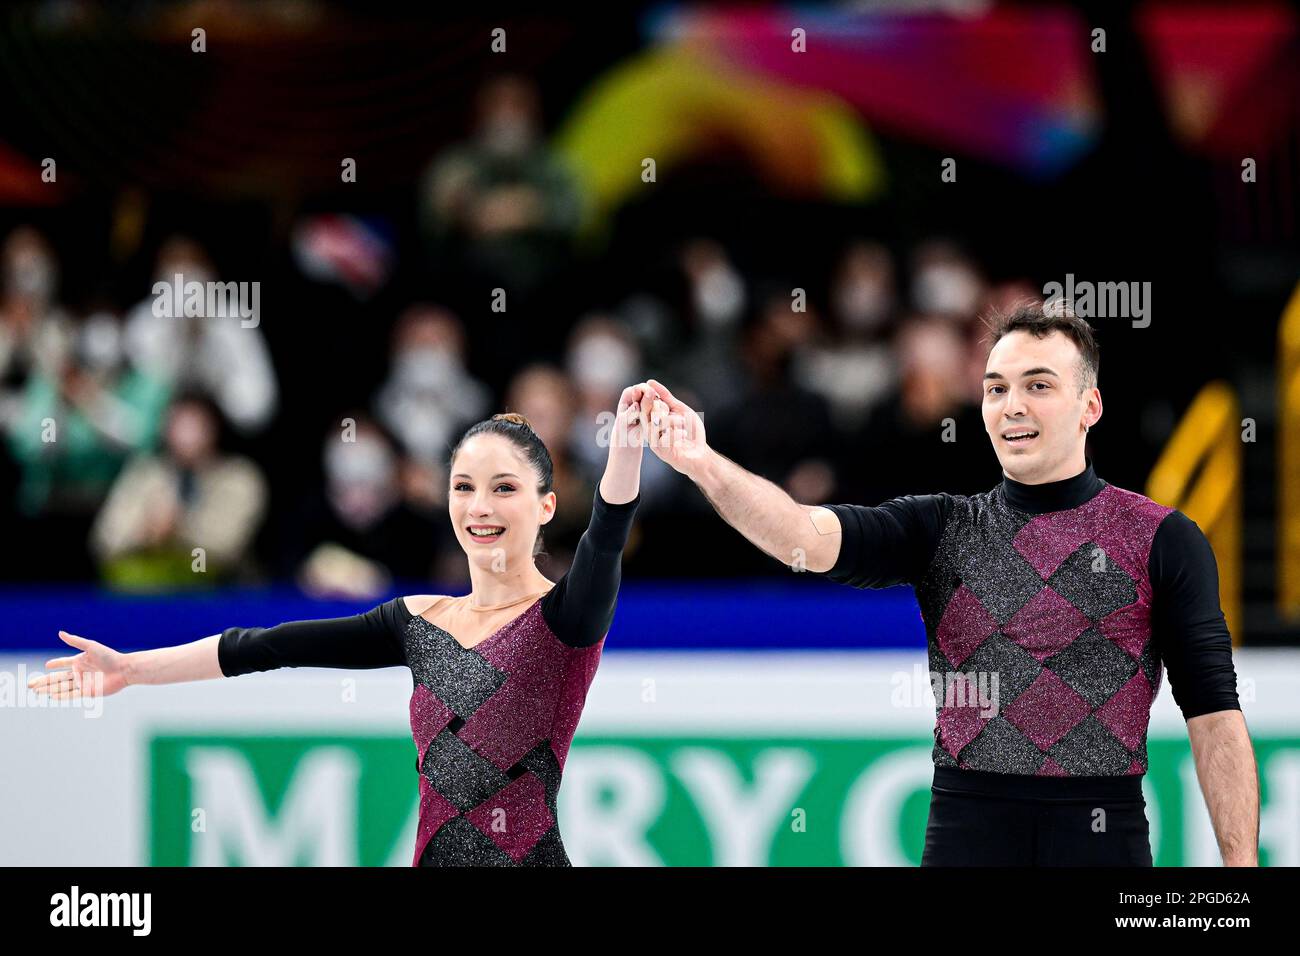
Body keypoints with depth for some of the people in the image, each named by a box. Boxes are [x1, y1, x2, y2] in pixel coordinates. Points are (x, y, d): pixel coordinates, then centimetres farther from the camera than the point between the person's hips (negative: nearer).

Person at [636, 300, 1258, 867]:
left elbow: (1212, 710, -1)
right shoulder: (942, 529, 8)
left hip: (1102, 839, -2)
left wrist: (1240, 864, -10)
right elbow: (811, 537, -9)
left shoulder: (1162, 539, 2)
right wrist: (704, 465, -27)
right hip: (966, 830, 2)